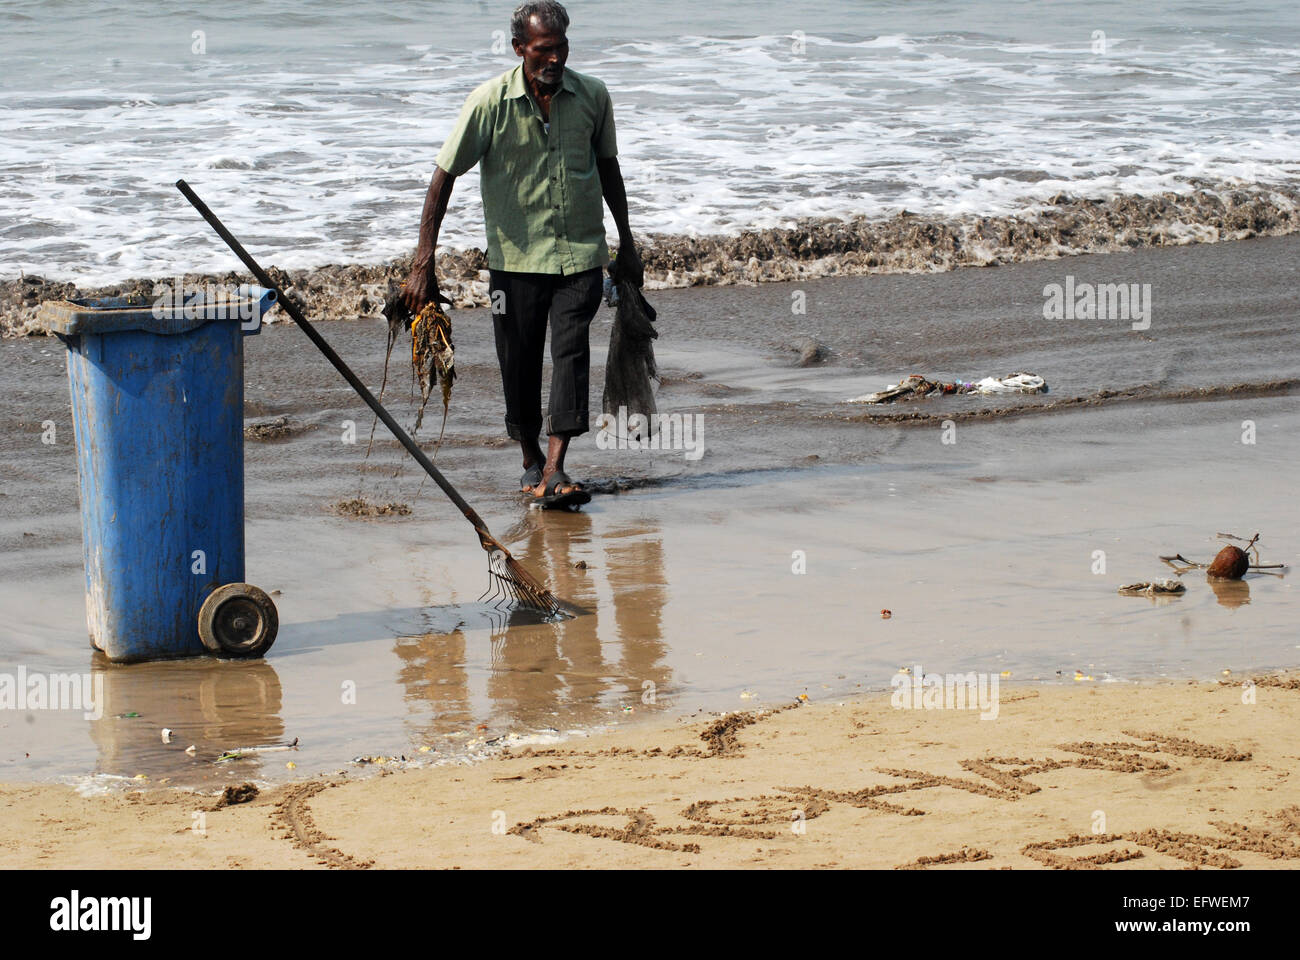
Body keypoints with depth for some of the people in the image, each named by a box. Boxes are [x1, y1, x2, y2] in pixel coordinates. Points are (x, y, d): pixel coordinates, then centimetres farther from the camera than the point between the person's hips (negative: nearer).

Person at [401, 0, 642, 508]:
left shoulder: (592, 96, -1)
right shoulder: (490, 102, -10)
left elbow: (608, 168, 16)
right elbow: (443, 178, -7)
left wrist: (627, 244, 21)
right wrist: (423, 266, -10)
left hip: (580, 255, 1)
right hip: (515, 257, -1)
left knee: (571, 351, -14)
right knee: (519, 366, 5)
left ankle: (554, 472, -19)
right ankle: (531, 460, 28)